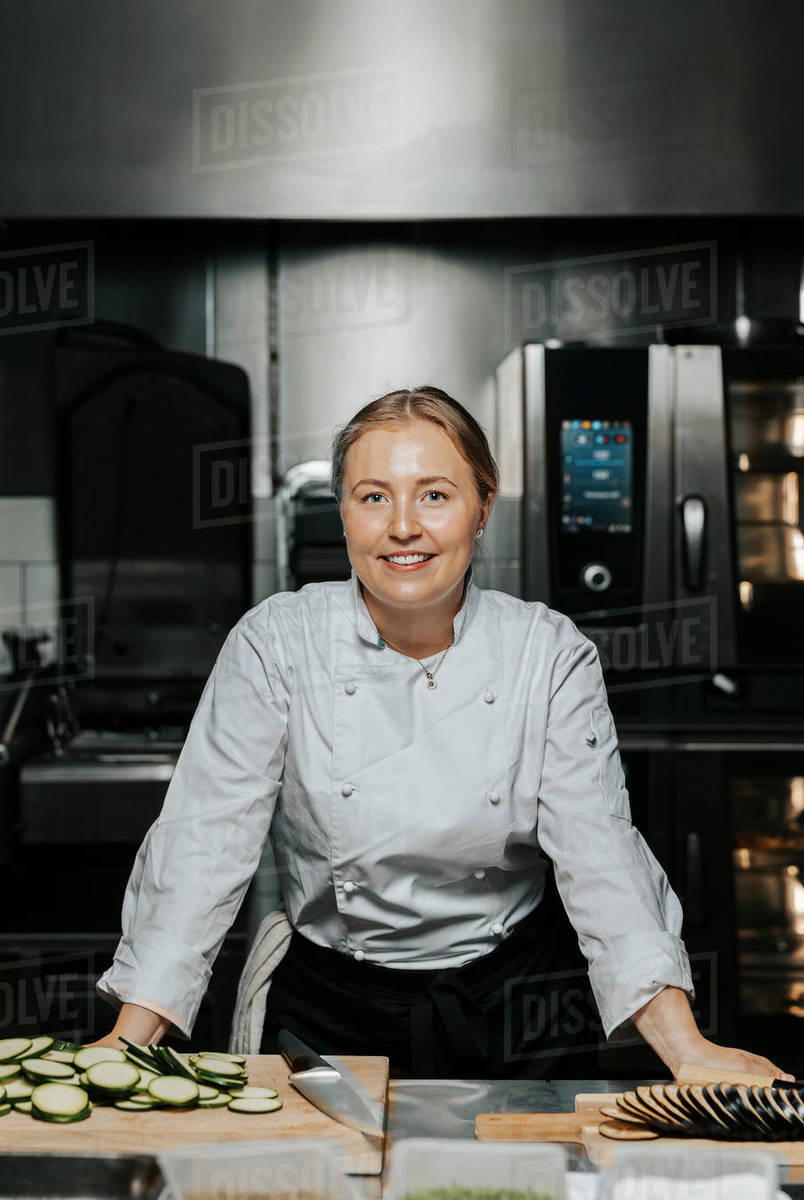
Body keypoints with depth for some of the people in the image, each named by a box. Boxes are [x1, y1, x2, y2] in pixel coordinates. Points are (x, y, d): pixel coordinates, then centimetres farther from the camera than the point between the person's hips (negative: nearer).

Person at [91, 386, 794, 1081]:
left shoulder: (551, 654, -6)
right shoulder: (274, 643, -8)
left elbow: (597, 846, -10)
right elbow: (208, 837, -10)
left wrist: (686, 1047, -21)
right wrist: (130, 1040, -18)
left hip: (513, 1007, 1)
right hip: (331, 1005, 0)